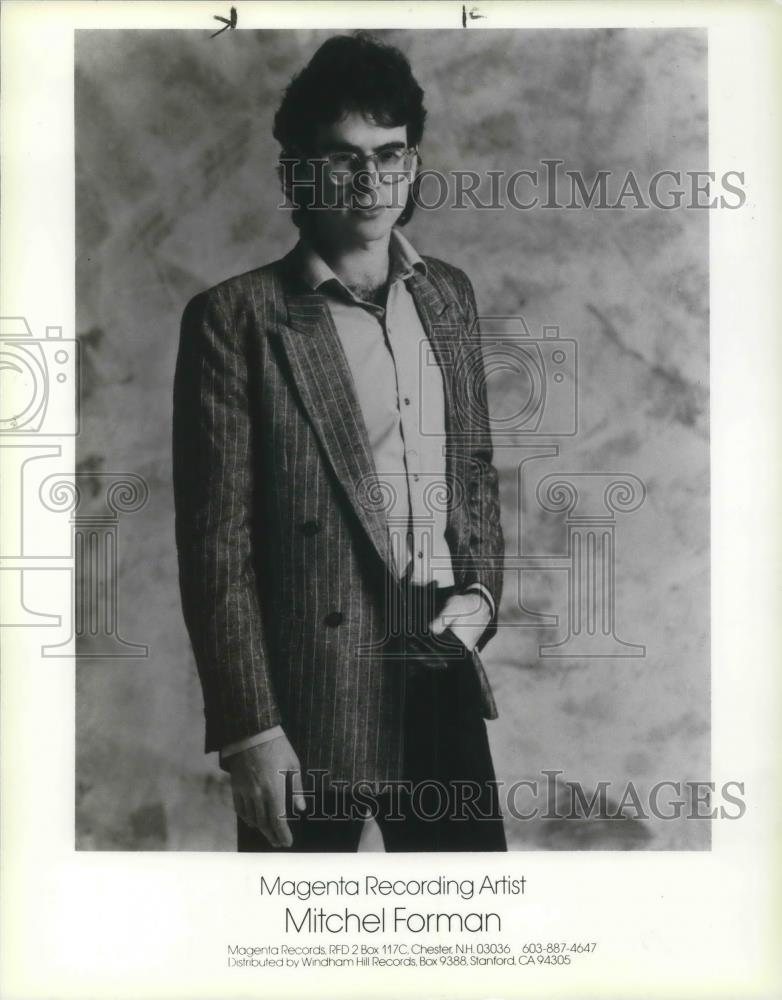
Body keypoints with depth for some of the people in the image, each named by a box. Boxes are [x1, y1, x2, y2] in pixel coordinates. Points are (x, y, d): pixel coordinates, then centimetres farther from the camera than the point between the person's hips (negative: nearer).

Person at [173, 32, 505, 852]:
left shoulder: (449, 296, 9)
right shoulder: (236, 319, -8)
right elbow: (217, 545, -10)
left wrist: (482, 590, 1)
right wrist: (249, 730, -12)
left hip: (444, 678, 5)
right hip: (311, 696, -5)